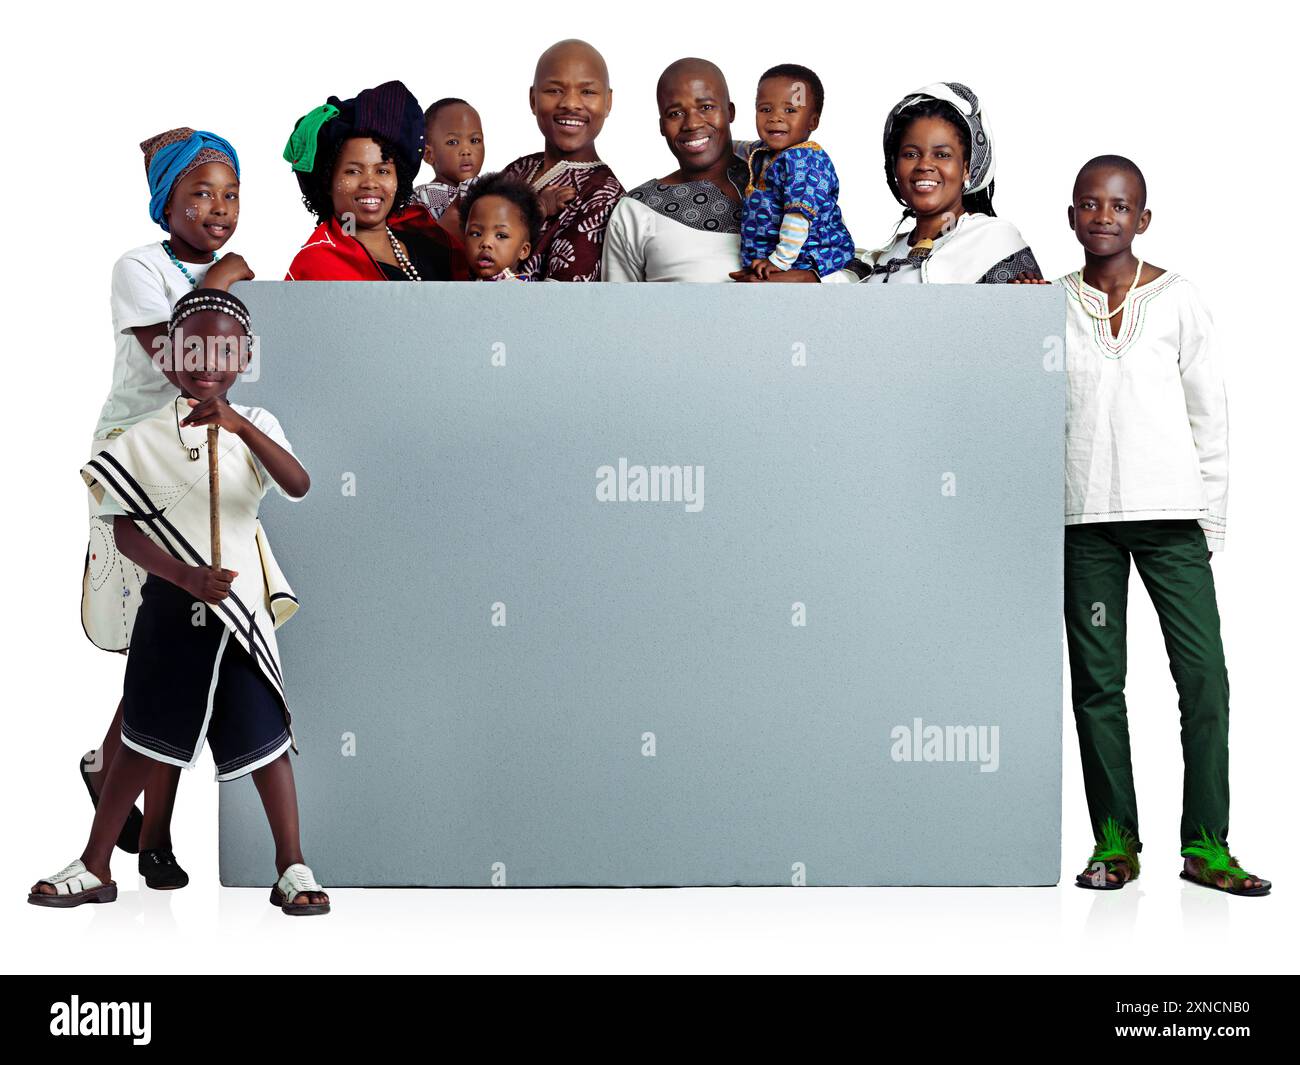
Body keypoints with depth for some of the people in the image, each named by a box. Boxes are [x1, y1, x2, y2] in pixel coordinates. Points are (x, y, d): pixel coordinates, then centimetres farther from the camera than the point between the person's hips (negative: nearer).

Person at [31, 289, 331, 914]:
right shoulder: (146, 436, -1)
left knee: (264, 734, 0)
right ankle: (95, 867, 21)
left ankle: (292, 868, 10)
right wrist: (187, 576, -19)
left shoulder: (255, 426, 0)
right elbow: (125, 530, -5)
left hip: (241, 603, 0)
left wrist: (241, 427, -33)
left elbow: (298, 486, -19)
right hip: (170, 605, 0)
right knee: (144, 738, 8)